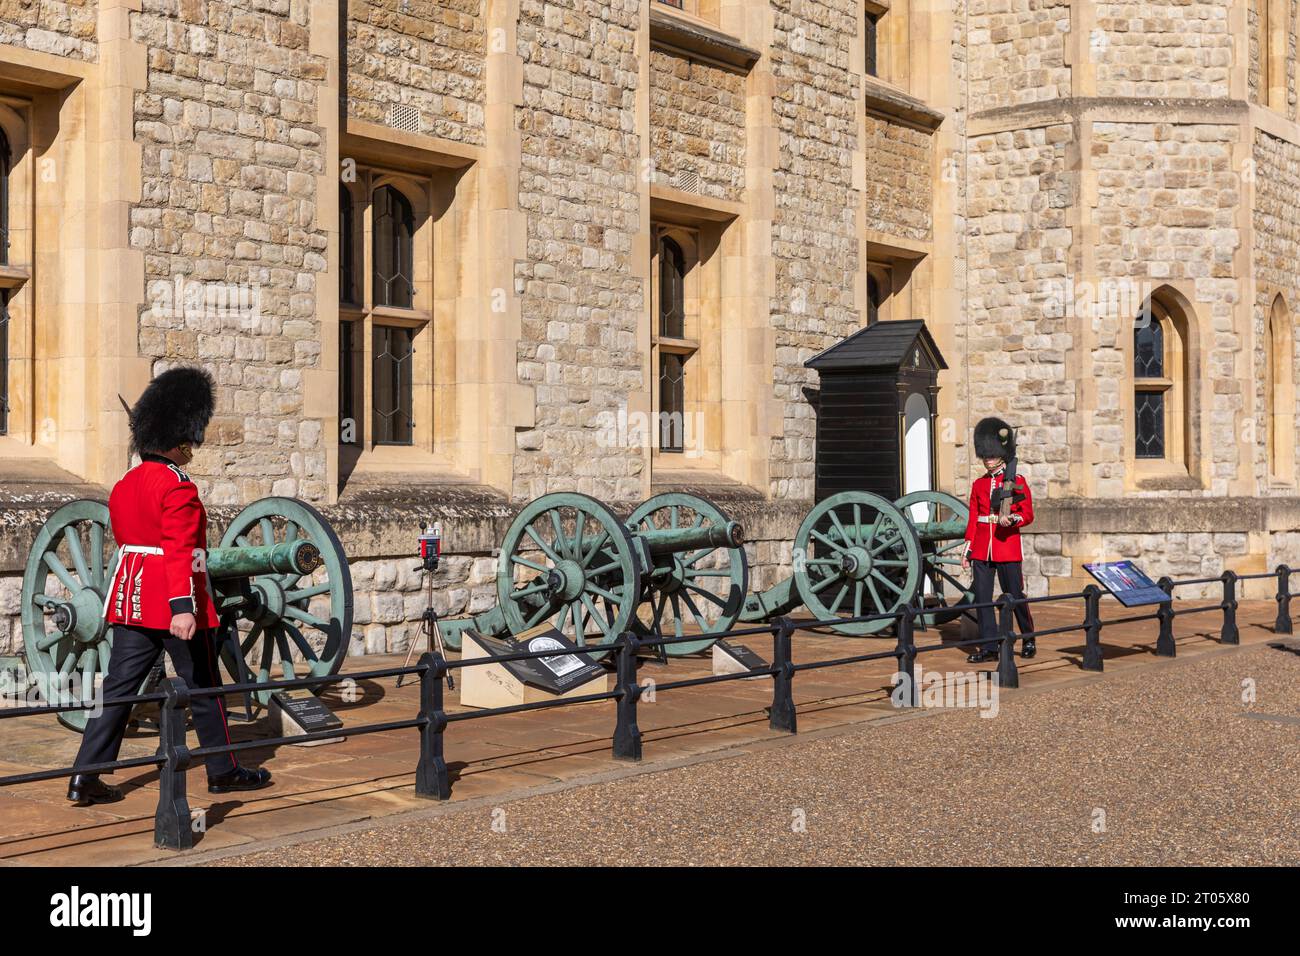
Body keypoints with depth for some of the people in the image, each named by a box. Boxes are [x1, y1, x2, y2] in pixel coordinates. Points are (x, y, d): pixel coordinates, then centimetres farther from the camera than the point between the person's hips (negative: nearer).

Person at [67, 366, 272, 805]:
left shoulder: (124, 484, 10)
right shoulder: (179, 488, -16)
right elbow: (179, 550, -26)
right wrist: (182, 606, -32)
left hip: (132, 600, 8)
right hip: (176, 606, -7)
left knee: (119, 687, 7)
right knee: (203, 686, 8)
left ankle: (86, 778, 2)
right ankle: (223, 771, 21)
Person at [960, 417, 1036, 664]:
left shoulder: (1017, 482, 0)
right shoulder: (979, 484, 11)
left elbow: (1028, 514, -3)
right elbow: (973, 519, 14)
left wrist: (1011, 519, -24)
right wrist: (967, 549, 9)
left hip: (1008, 548, -4)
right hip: (982, 549, 4)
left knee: (1015, 595, 2)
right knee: (982, 597, -1)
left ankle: (1029, 640, 21)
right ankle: (988, 646, 4)